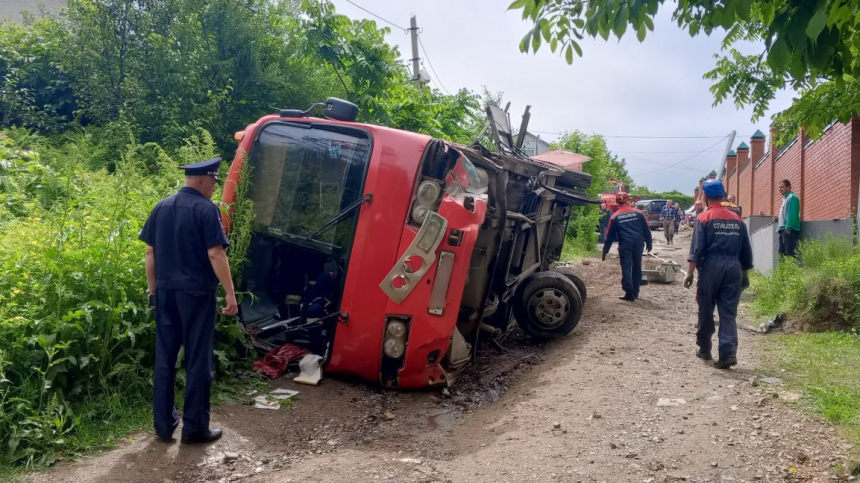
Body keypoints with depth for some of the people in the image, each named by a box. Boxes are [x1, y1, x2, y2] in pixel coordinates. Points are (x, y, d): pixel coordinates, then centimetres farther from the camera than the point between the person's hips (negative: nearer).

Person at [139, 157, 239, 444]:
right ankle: (195, 428, 8)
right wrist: (230, 292, -13)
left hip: (165, 291, 6)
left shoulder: (161, 207, 10)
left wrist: (152, 288, 19)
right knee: (198, 360, 3)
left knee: (164, 358, 12)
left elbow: (150, 252, 12)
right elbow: (215, 254, -16)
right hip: (196, 291, -6)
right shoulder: (206, 209, -10)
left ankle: (164, 425, 20)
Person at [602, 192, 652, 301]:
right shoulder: (638, 213, 5)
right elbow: (646, 230, 7)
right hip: (638, 243, 2)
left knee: (626, 268, 0)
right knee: (637, 267, 13)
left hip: (625, 245, -2)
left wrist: (605, 250, 9)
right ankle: (635, 292, 20)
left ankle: (629, 293, -9)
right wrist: (649, 243, 17)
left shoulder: (615, 217, 2)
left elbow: (610, 235, 4)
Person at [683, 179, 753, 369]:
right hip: (733, 268, 3)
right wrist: (745, 274, 22)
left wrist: (690, 273, -8)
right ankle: (729, 353, -10)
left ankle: (704, 349, 23)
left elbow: (697, 249, -9)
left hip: (711, 267, -3)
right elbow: (746, 251, 14)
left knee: (706, 311, 10)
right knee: (729, 313, 2)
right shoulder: (737, 219, 11)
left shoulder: (703, 218, -3)